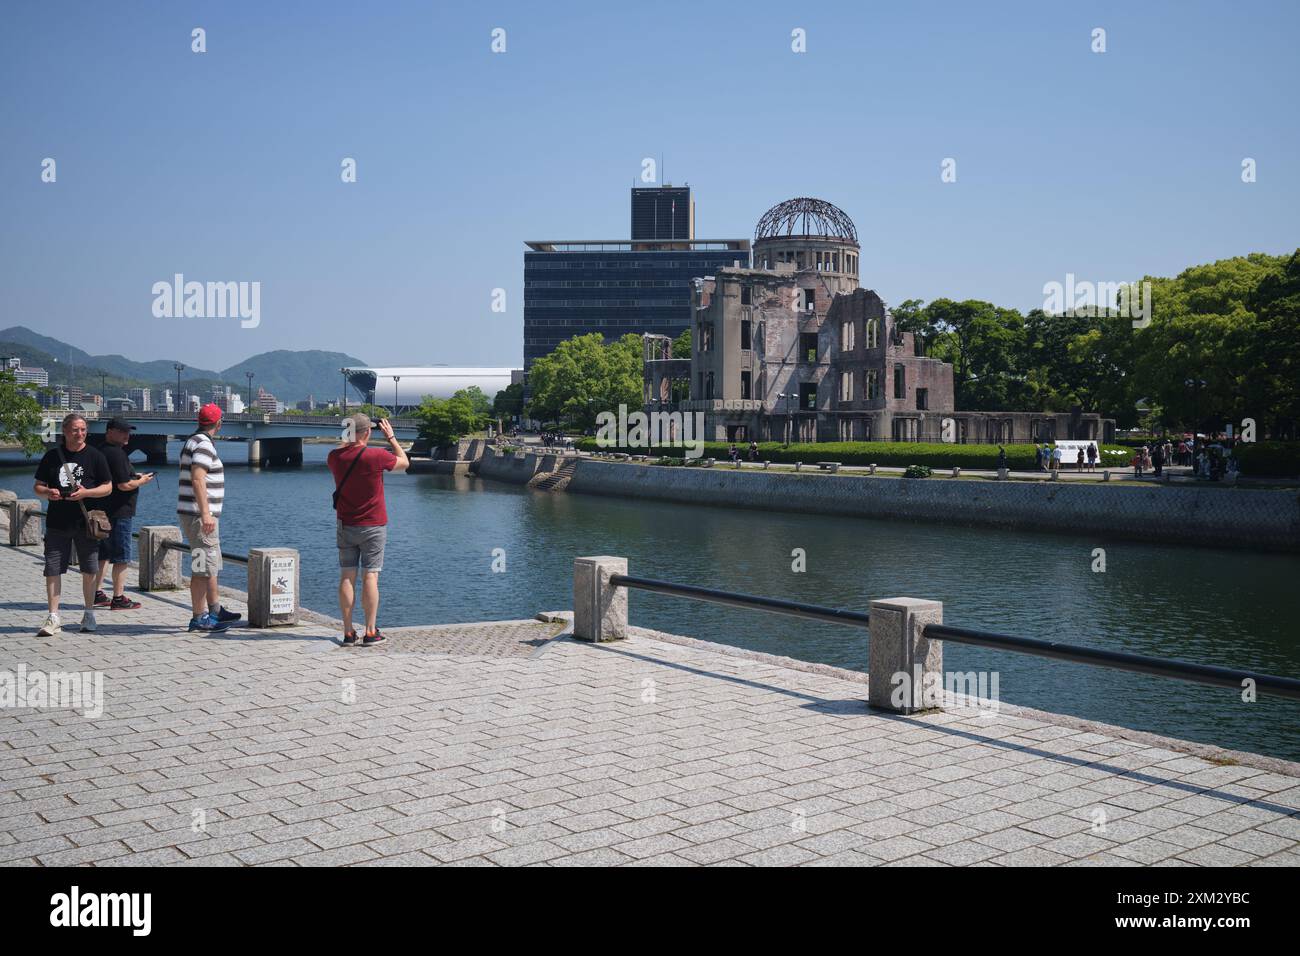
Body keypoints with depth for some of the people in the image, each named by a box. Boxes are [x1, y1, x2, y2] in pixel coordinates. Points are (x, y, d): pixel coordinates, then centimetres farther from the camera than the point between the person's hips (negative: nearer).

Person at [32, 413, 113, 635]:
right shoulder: (52, 456, 7)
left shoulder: (94, 456, 2)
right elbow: (38, 487, 11)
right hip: (57, 523, 1)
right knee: (53, 569, -2)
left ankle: (89, 614, 19)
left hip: (86, 522, -1)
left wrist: (86, 492, -15)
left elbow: (108, 487, 2)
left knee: (89, 570, 6)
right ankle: (53, 618, 3)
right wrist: (48, 492, -12)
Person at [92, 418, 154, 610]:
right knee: (121, 557, -4)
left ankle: (98, 594, 21)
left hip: (103, 511, 10)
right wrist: (142, 481, -5)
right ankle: (119, 598, -1)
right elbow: (124, 485, -21)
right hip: (119, 512, -10)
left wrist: (134, 477, 18)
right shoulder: (116, 454, -17)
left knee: (103, 554, 16)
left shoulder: (101, 452, 14)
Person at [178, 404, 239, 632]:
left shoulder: (195, 442, 17)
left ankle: (215, 610, 26)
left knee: (212, 564, 18)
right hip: (200, 515, -11)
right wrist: (205, 514, -30)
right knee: (202, 567, -7)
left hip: (202, 514, 11)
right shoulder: (204, 445, -15)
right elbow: (197, 479, -26)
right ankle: (199, 618, -5)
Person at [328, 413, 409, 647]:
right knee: (370, 577, 0)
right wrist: (390, 437, 10)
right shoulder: (377, 456, -16)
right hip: (373, 526, -4)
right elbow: (405, 462, 3)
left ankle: (348, 633, 6)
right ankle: (370, 633, 1)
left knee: (347, 577, 5)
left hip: (345, 526, 4)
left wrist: (348, 440, 19)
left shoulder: (335, 457, -3)